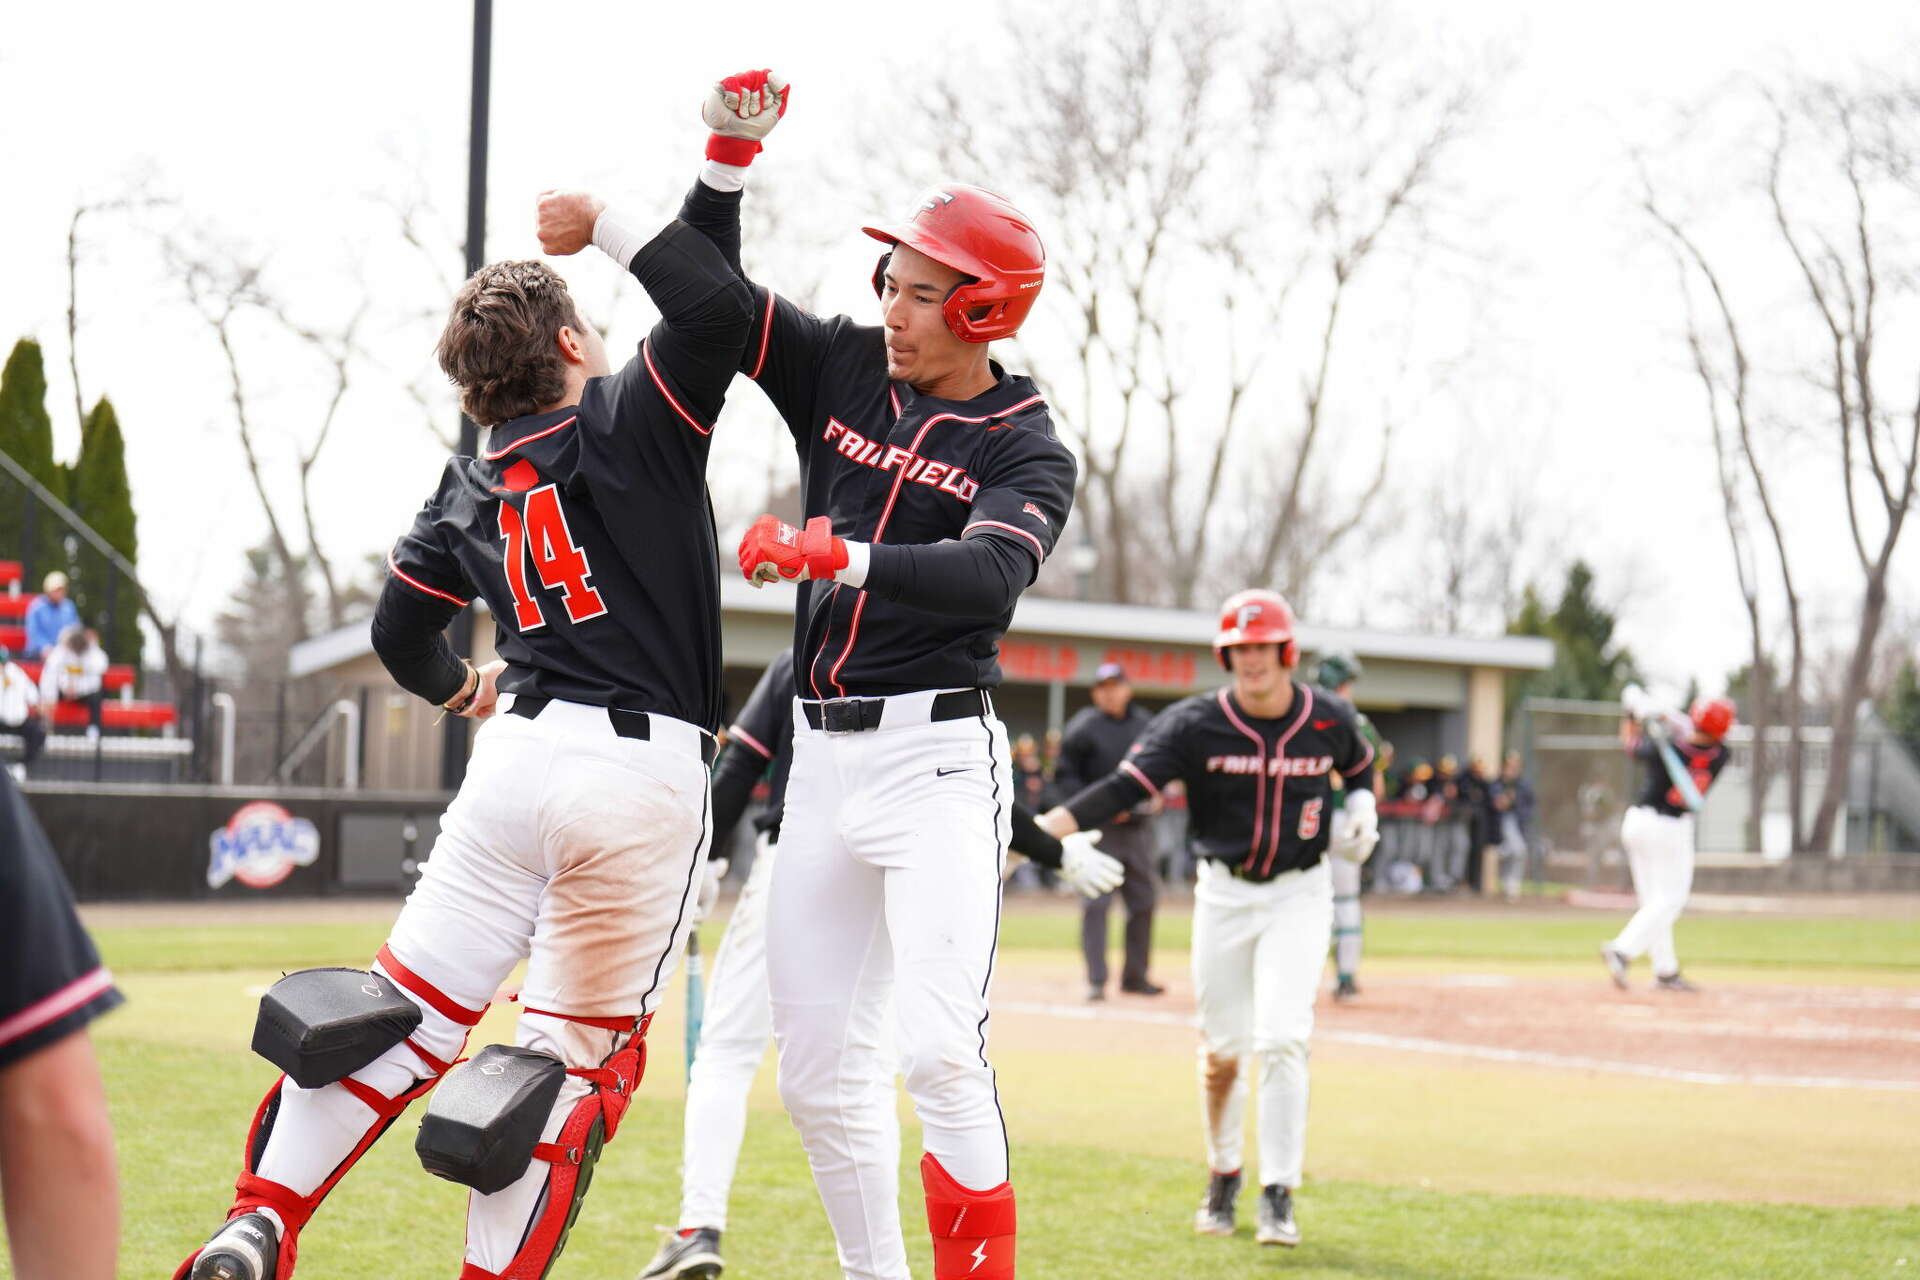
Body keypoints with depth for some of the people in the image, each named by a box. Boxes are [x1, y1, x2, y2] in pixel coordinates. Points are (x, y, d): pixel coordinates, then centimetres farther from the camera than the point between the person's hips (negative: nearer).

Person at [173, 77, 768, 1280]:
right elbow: (720, 311, -15)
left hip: (519, 756, 4)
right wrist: (615, 225, -2)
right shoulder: (635, 419, -2)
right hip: (646, 773, -4)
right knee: (579, 1047, 7)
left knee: (410, 1005, 9)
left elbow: (401, 628, 19)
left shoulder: (472, 485, 14)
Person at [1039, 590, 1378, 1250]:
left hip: (1299, 896, -1)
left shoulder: (1329, 719, -5)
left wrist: (1360, 809, -4)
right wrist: (1039, 829, -35)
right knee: (1222, 1051, 6)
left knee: (1281, 1040, -14)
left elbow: (1360, 767, 18)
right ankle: (1223, 1175, 29)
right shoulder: (1196, 724, -12)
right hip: (1224, 894, 1)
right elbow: (1124, 786, -22)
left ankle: (1279, 1196, -6)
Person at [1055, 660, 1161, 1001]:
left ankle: (1135, 975, 20)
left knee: (1143, 902, 9)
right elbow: (1065, 777, -6)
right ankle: (1096, 980, -6)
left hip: (1137, 826, 5)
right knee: (1095, 904, -9)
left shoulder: (1146, 725, 10)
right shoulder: (1082, 729, -5)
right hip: (1099, 828, -5)